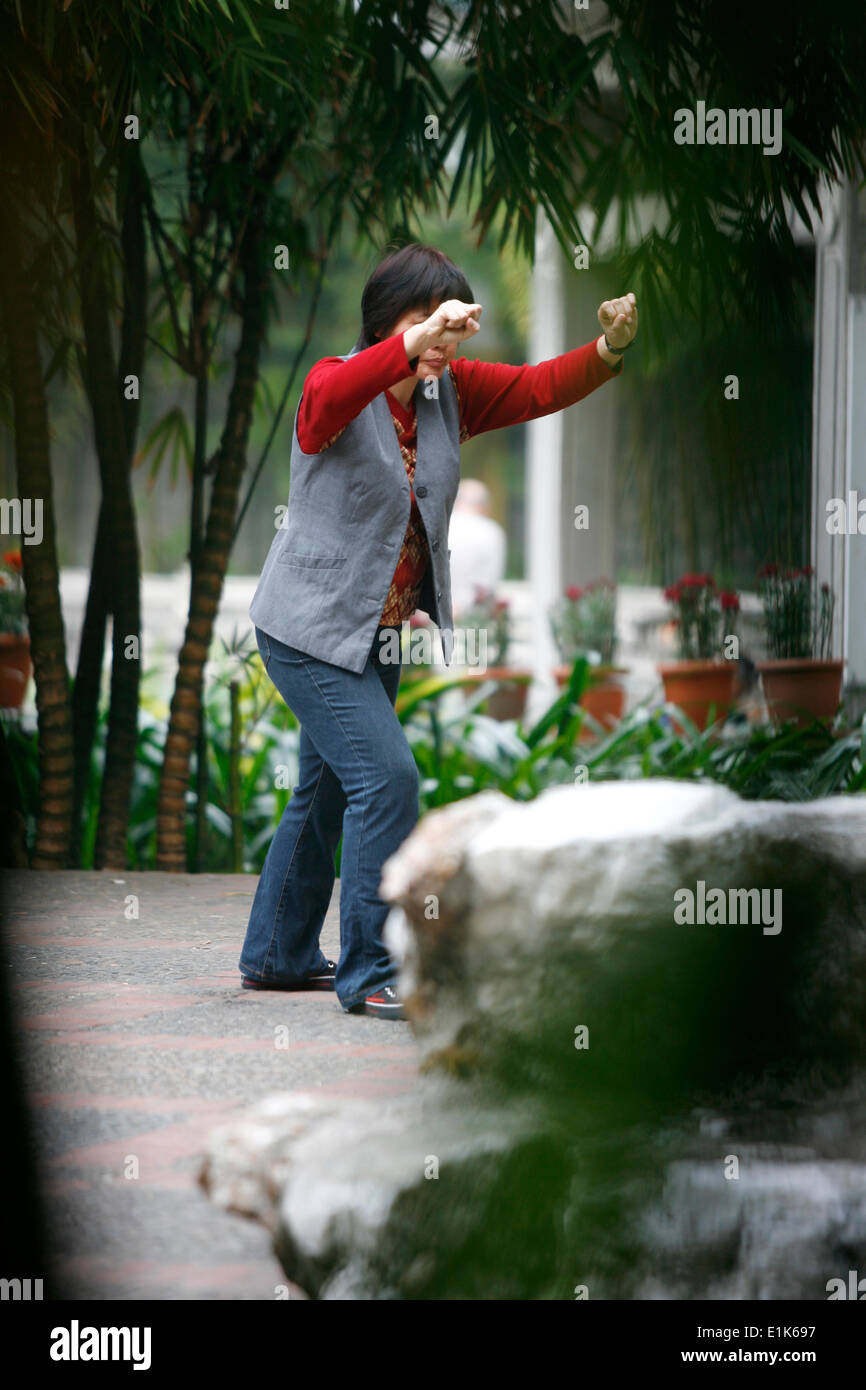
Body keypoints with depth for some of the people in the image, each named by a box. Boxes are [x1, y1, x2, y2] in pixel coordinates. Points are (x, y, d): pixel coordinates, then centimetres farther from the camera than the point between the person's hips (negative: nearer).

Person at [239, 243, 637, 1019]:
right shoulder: (339, 386, -17)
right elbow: (327, 398, -41)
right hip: (312, 628, -8)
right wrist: (417, 342, -54)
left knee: (328, 790, 18)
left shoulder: (450, 392, 2)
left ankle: (278, 956, 33)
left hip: (381, 633, 8)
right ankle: (369, 973, -11)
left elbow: (539, 388, -5)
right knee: (386, 776, -17)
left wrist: (609, 350, -25)